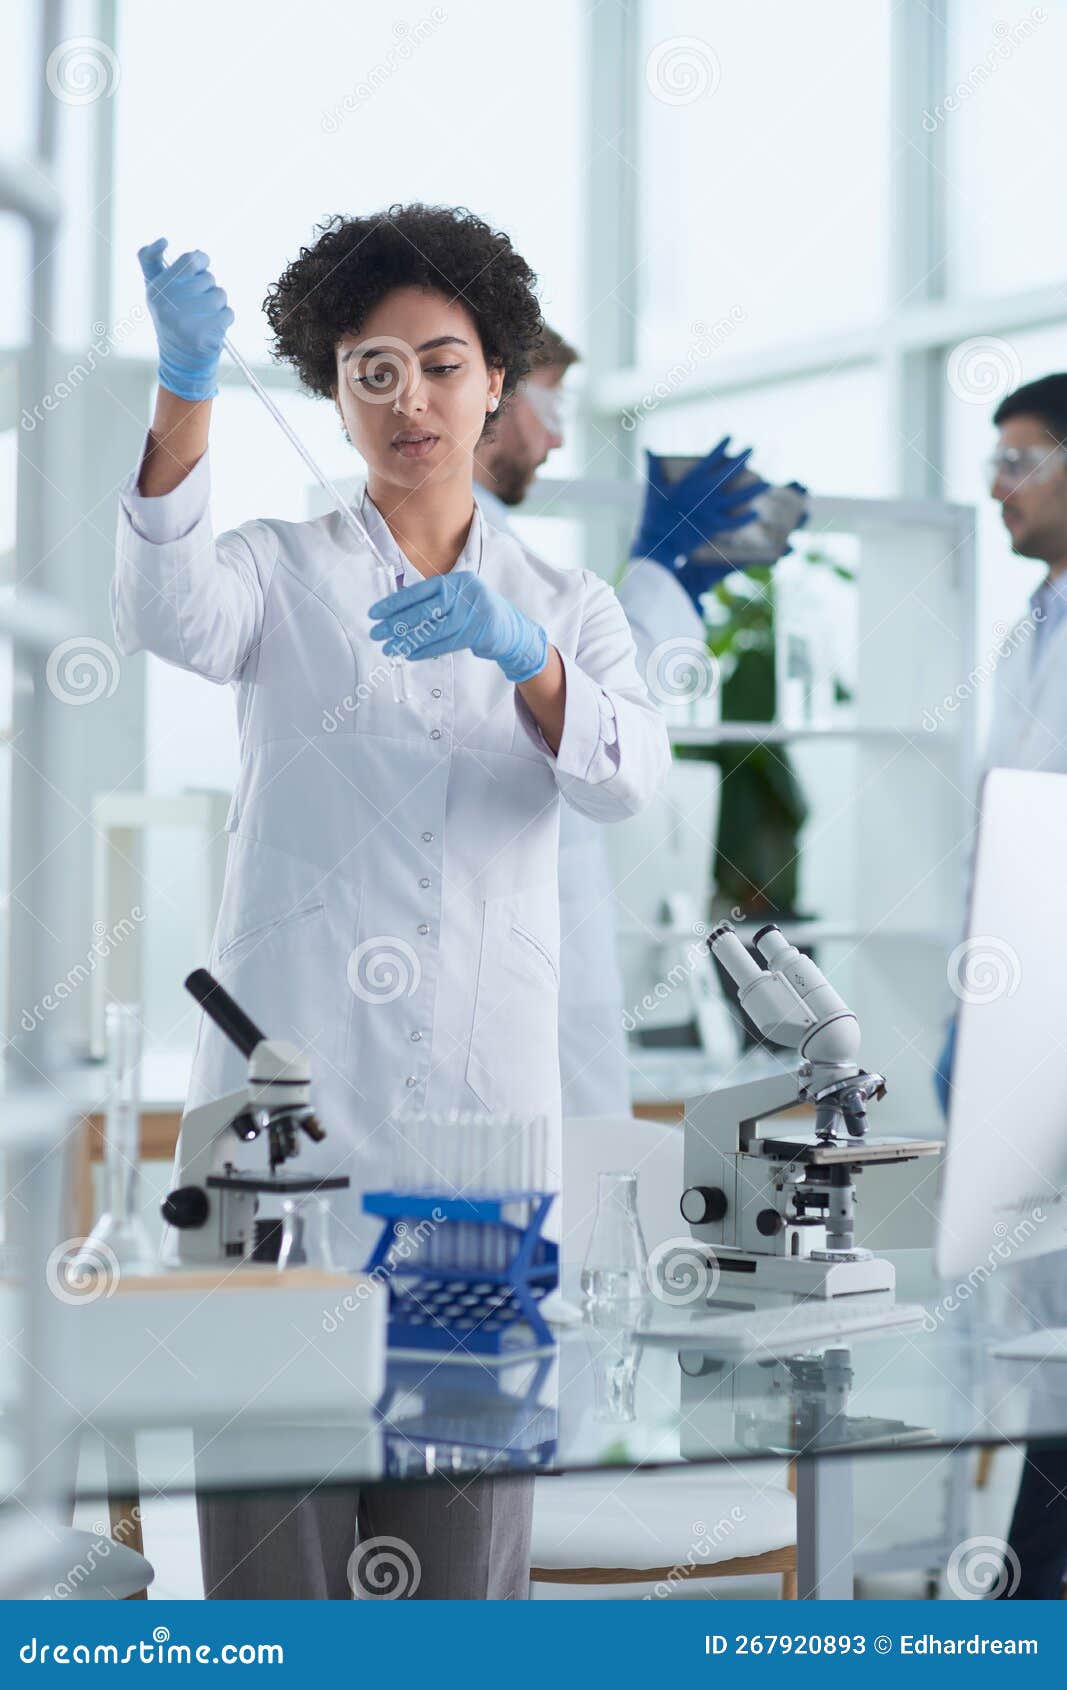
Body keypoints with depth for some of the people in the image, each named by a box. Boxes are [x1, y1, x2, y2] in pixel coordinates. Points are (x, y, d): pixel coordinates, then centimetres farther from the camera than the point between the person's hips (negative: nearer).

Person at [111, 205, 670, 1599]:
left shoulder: (566, 607, 15)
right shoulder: (283, 571, 9)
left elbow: (625, 777, -6)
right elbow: (170, 616, -15)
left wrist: (520, 655, -26)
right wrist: (185, 391, -31)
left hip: (483, 1110, 2)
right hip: (287, 1081, -1)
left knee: (466, 1535, 0)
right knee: (272, 1523, -5)